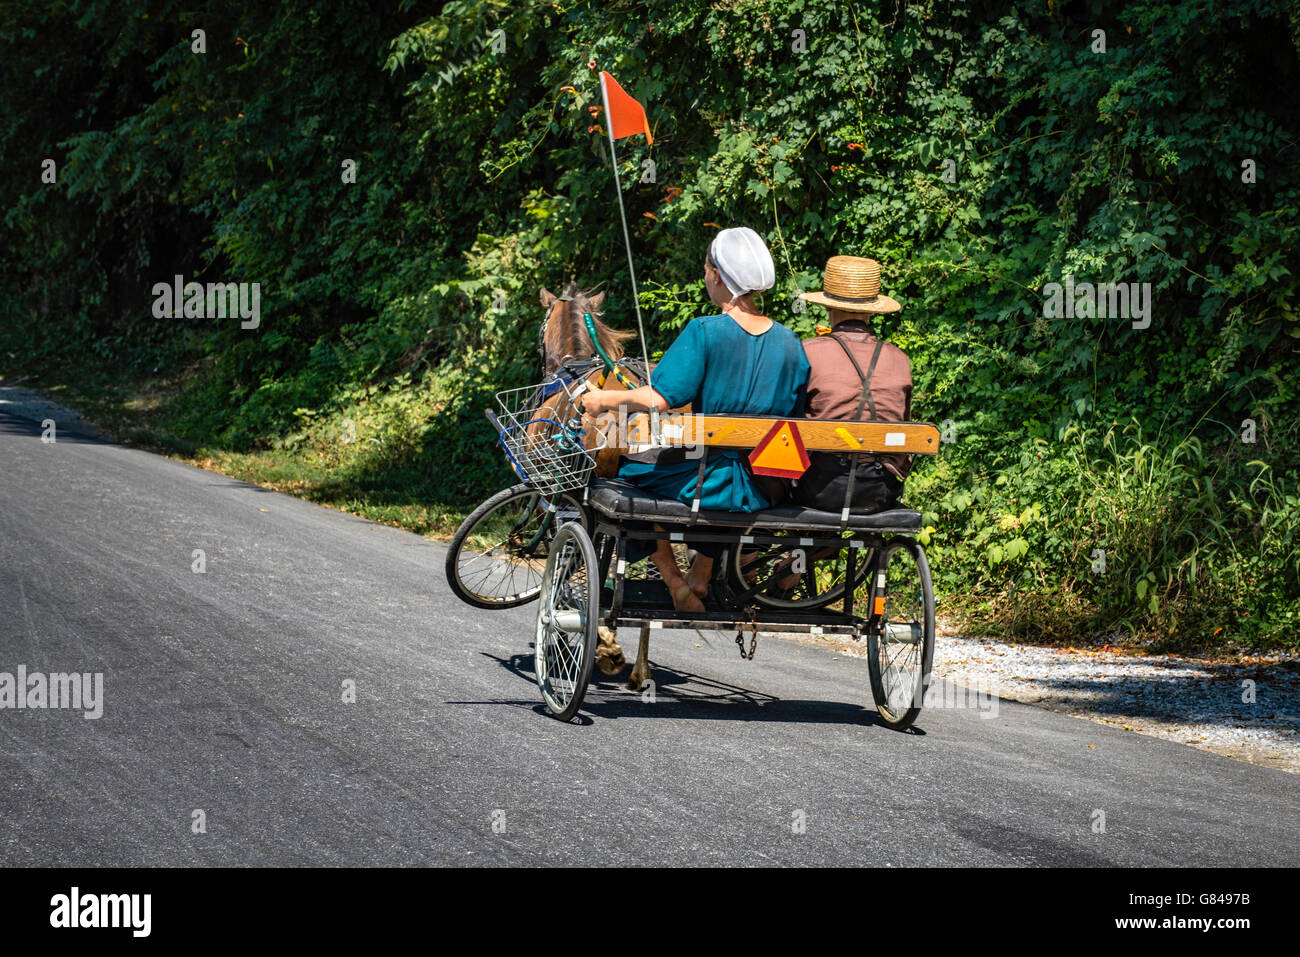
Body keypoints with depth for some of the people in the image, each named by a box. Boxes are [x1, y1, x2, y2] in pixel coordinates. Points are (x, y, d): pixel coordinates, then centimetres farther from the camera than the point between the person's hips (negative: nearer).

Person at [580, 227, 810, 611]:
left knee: (629, 464, 22)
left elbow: (659, 399, -19)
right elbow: (794, 415, 6)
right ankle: (702, 575, 43)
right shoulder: (789, 343, 0)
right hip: (768, 489, 5)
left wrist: (605, 399, -3)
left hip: (708, 482, -5)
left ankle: (671, 578, 20)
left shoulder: (704, 331, -15)